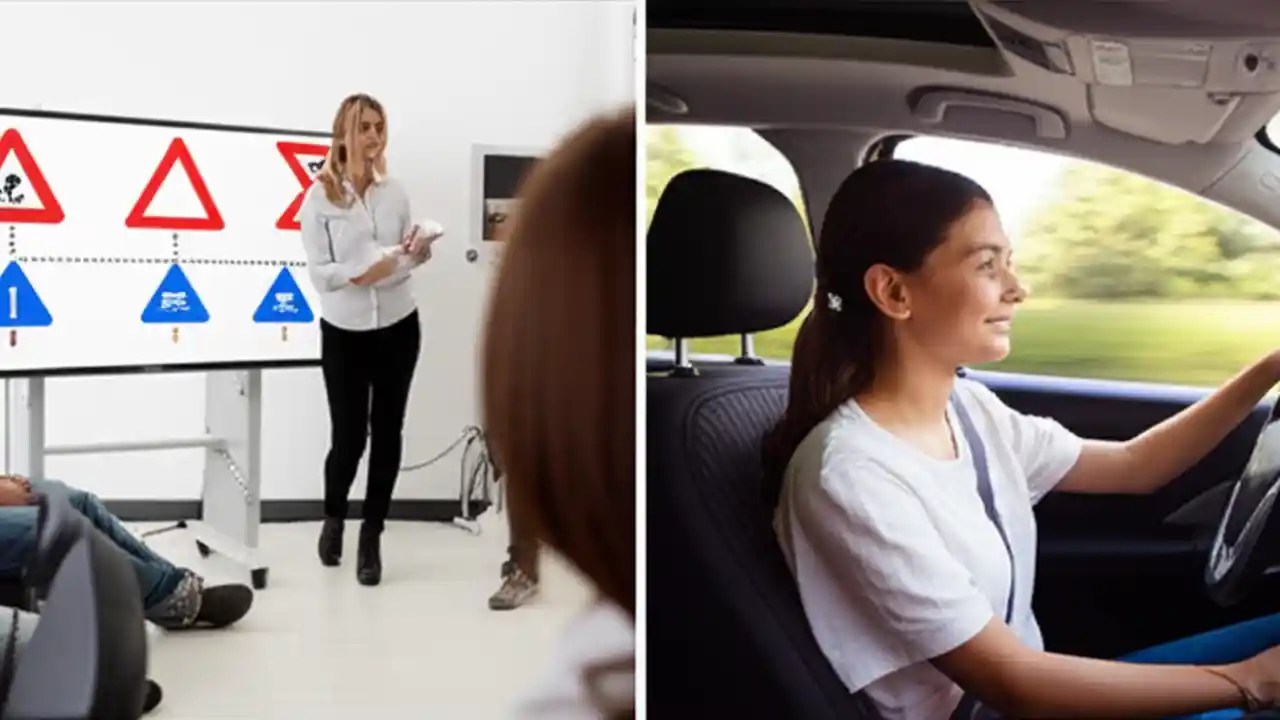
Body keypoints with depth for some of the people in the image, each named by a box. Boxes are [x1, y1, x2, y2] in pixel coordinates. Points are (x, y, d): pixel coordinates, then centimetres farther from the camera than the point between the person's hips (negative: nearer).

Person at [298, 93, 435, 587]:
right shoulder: (320, 196, -6)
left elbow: (408, 259, 7)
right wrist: (359, 274, -26)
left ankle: (371, 538, 20)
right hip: (343, 331, -2)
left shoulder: (395, 192, 3)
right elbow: (318, 272, -10)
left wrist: (418, 253, -15)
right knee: (348, 437, 2)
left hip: (398, 327, 3)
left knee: (387, 433, 5)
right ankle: (333, 518, 34)